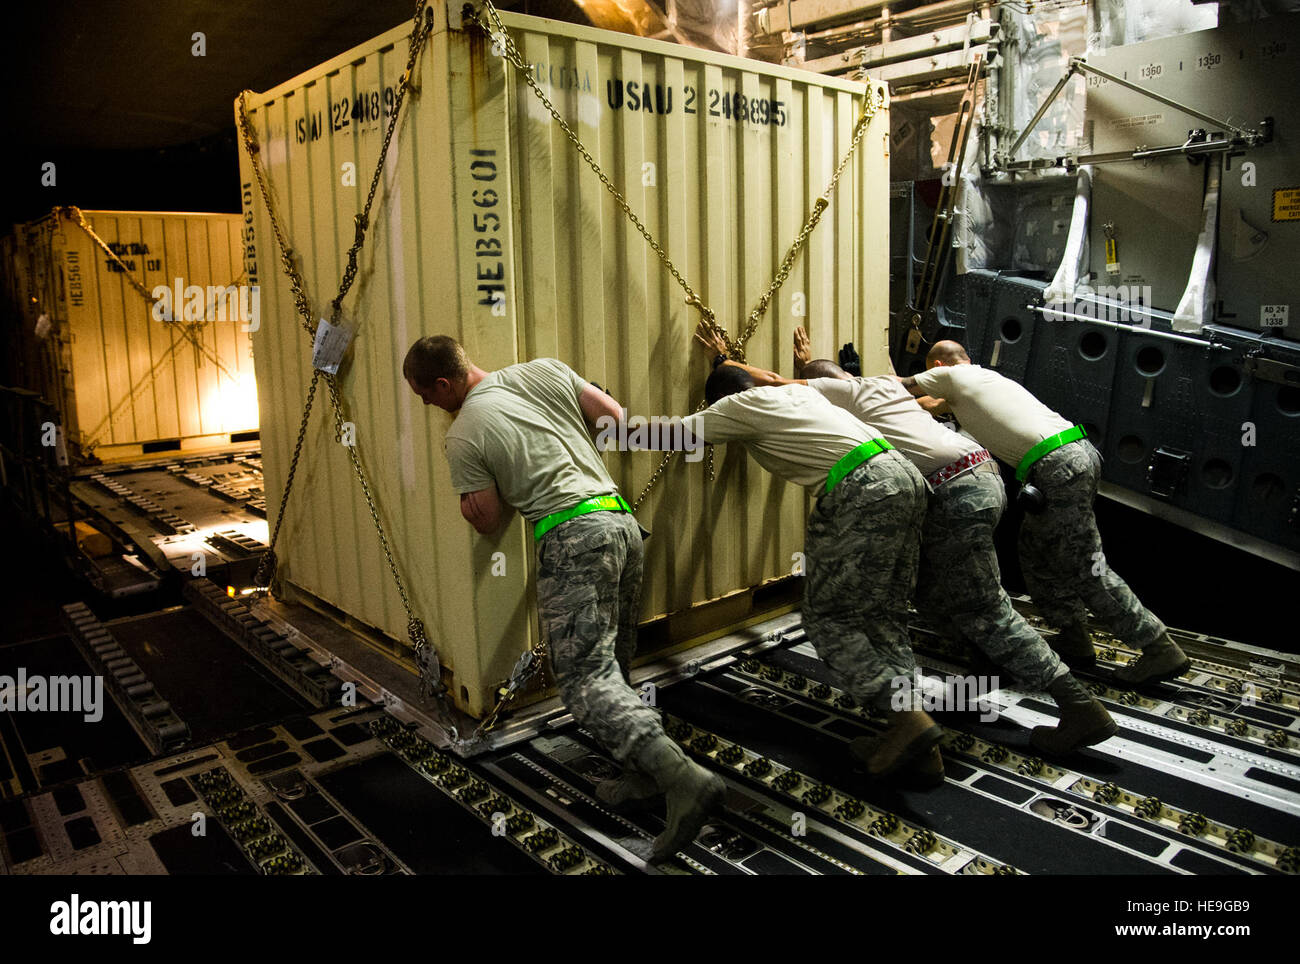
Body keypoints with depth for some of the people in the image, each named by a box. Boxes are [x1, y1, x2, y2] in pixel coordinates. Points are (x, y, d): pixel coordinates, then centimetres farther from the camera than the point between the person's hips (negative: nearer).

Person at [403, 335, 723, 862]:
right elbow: (613, 415, 15)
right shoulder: (545, 370, 11)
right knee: (614, 664, 18)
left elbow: (490, 521, 5)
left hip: (573, 535, -7)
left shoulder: (463, 437, -1)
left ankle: (686, 780, -20)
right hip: (622, 520, 8)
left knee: (587, 679, -8)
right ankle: (642, 770, 24)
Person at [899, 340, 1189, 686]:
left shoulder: (952, 375, 5)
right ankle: (1073, 636, 24)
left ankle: (1160, 648, 1)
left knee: (1086, 569, -4)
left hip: (1057, 467, -9)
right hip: (1079, 449, 9)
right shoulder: (987, 376, 28)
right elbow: (935, 405, 41)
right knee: (1034, 548, 20)